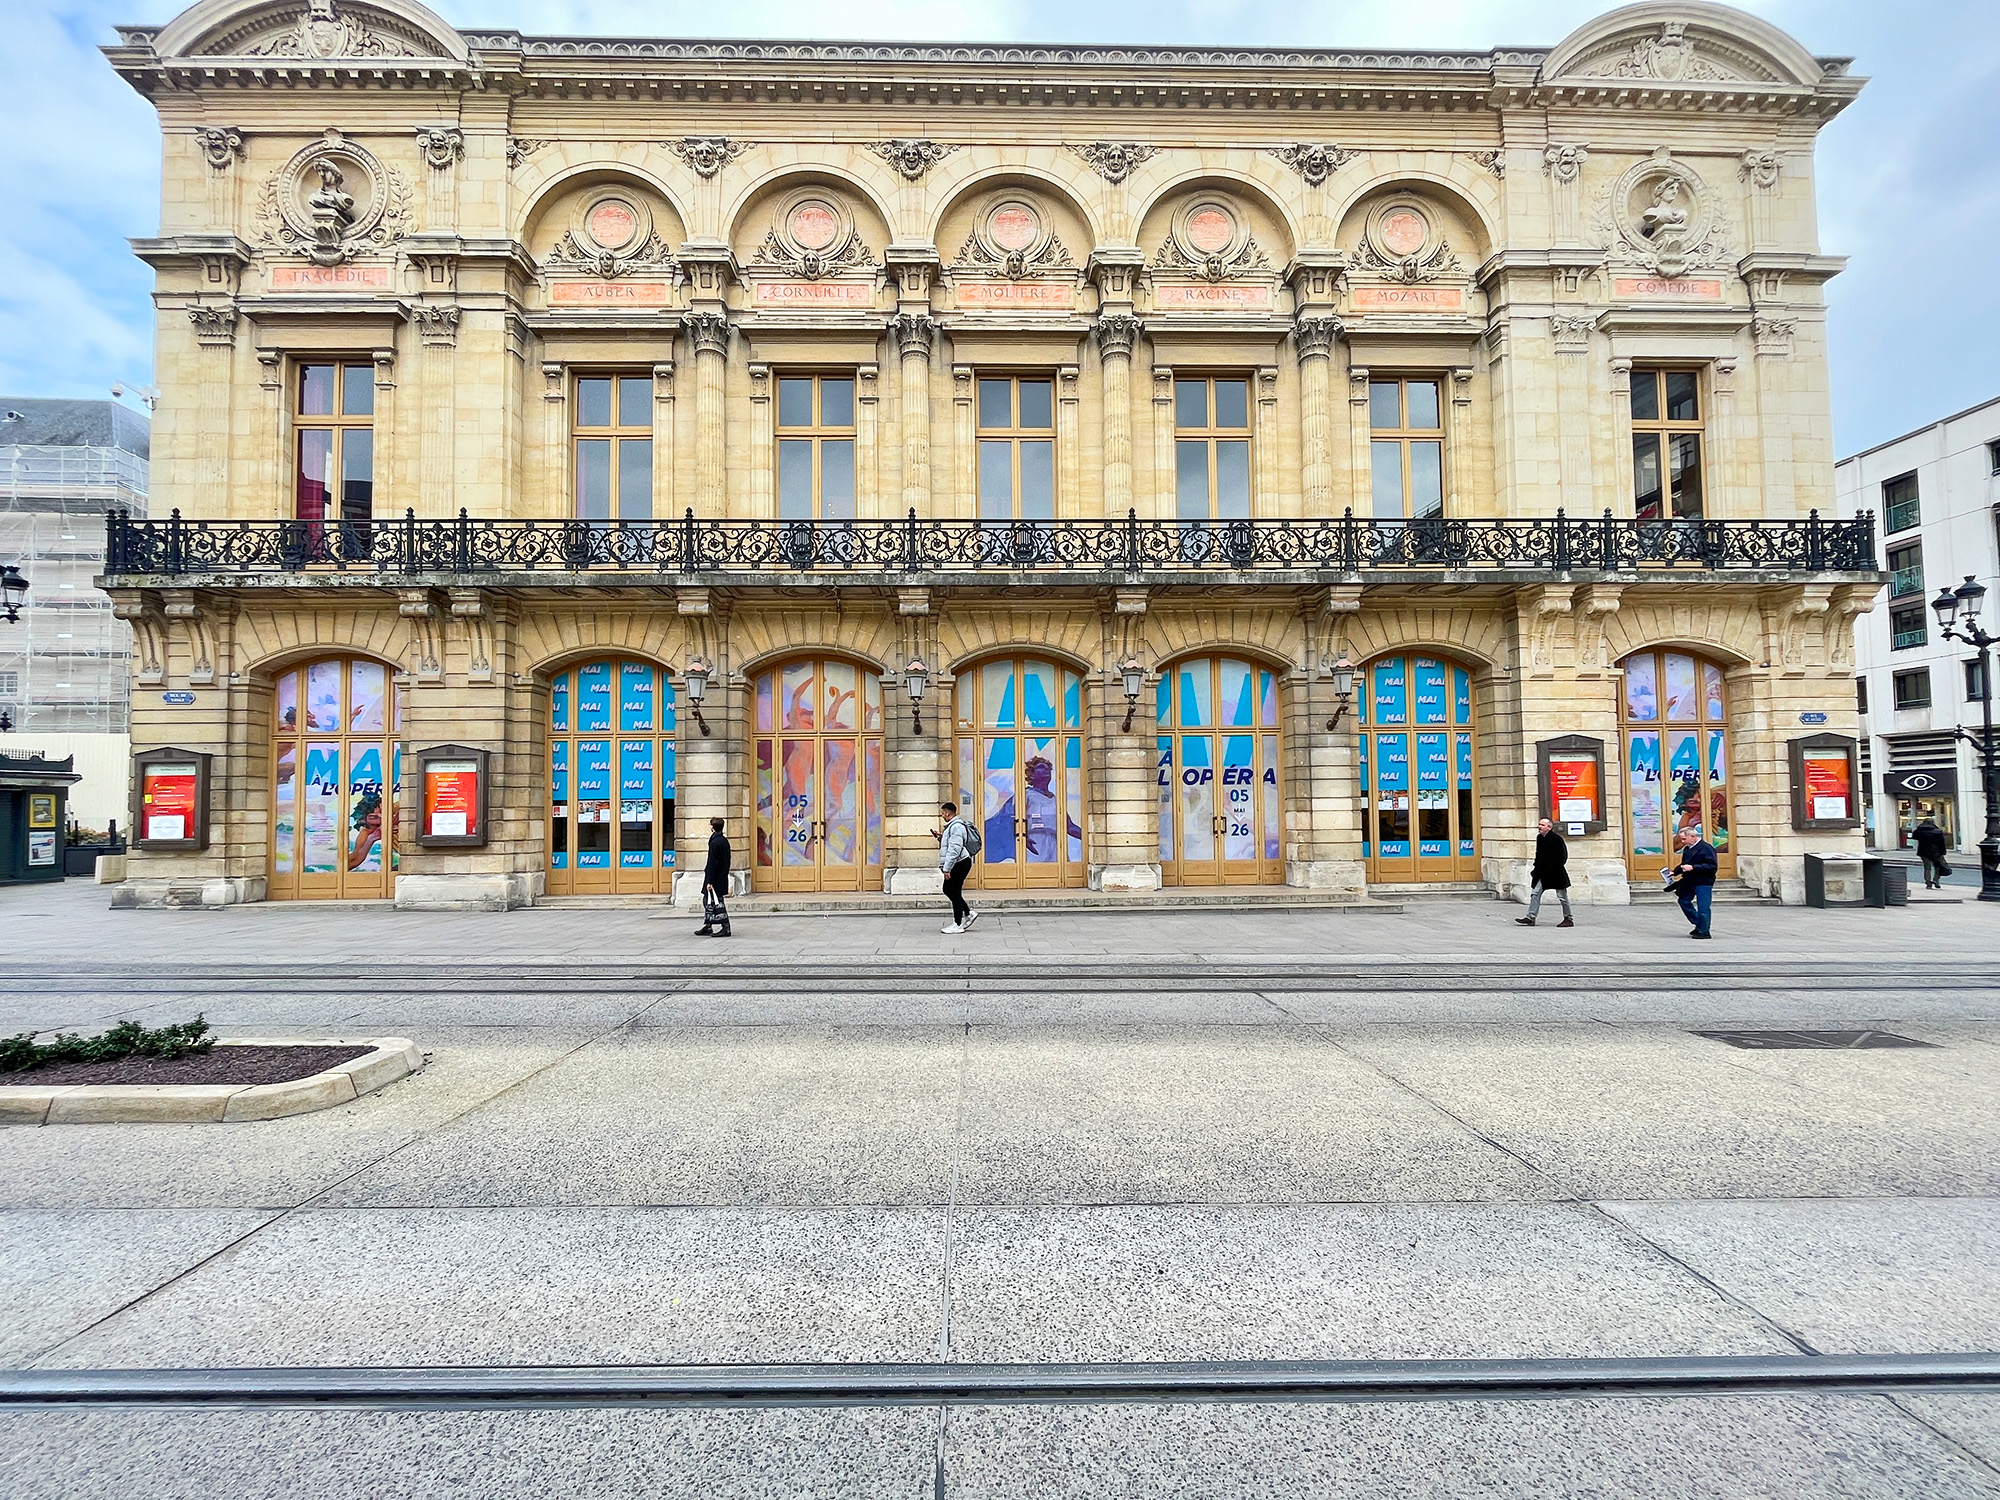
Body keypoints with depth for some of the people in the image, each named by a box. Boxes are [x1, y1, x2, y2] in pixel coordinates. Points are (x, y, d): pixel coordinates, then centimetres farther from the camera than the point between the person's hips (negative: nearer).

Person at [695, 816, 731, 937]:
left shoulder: (715, 842, -18)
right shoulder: (724, 840, 10)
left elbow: (713, 863, -19)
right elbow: (726, 861, 15)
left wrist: (710, 881, -17)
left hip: (715, 878, -10)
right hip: (722, 877, 10)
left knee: (717, 903, -4)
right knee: (708, 901, 17)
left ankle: (725, 929, -1)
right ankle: (708, 927, 23)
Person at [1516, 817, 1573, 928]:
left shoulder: (1556, 838, -14)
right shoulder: (1539, 837, 8)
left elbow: (1562, 856, -13)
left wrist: (1553, 868, -15)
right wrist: (1537, 867, 9)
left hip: (1555, 873, -7)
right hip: (1542, 872, 7)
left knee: (1562, 896, 4)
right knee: (1535, 893, 0)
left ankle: (1569, 919, 16)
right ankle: (1531, 918, -1)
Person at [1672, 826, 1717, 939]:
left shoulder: (1706, 848, -14)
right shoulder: (1687, 849, 10)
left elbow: (1712, 866, -21)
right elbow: (1684, 864, 23)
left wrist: (1692, 868, -26)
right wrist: (1675, 872, 6)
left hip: (1703, 883, -9)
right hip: (1689, 882, 9)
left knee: (1702, 907, -5)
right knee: (1684, 901, 15)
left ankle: (1703, 932, 5)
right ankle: (1698, 925, 27)